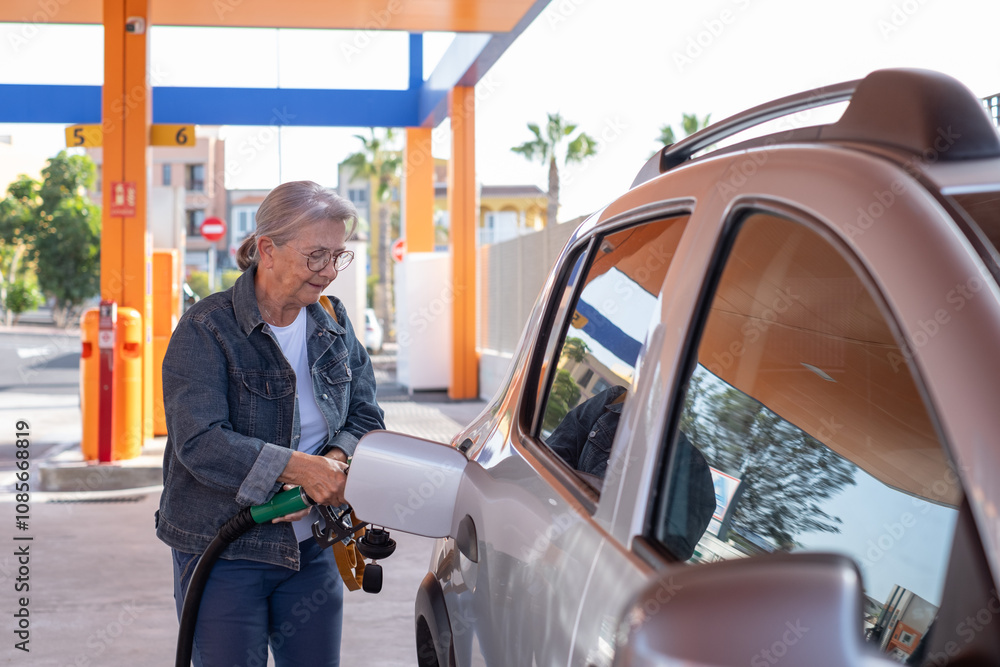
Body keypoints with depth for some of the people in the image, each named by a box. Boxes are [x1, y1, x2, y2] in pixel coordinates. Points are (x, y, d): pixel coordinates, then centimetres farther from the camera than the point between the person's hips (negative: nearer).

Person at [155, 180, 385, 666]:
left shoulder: (334, 323, 5)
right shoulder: (207, 329, -14)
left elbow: (365, 417, 6)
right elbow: (199, 443, -23)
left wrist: (334, 463, -16)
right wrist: (298, 467, -31)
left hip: (311, 549, 5)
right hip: (222, 554, -5)